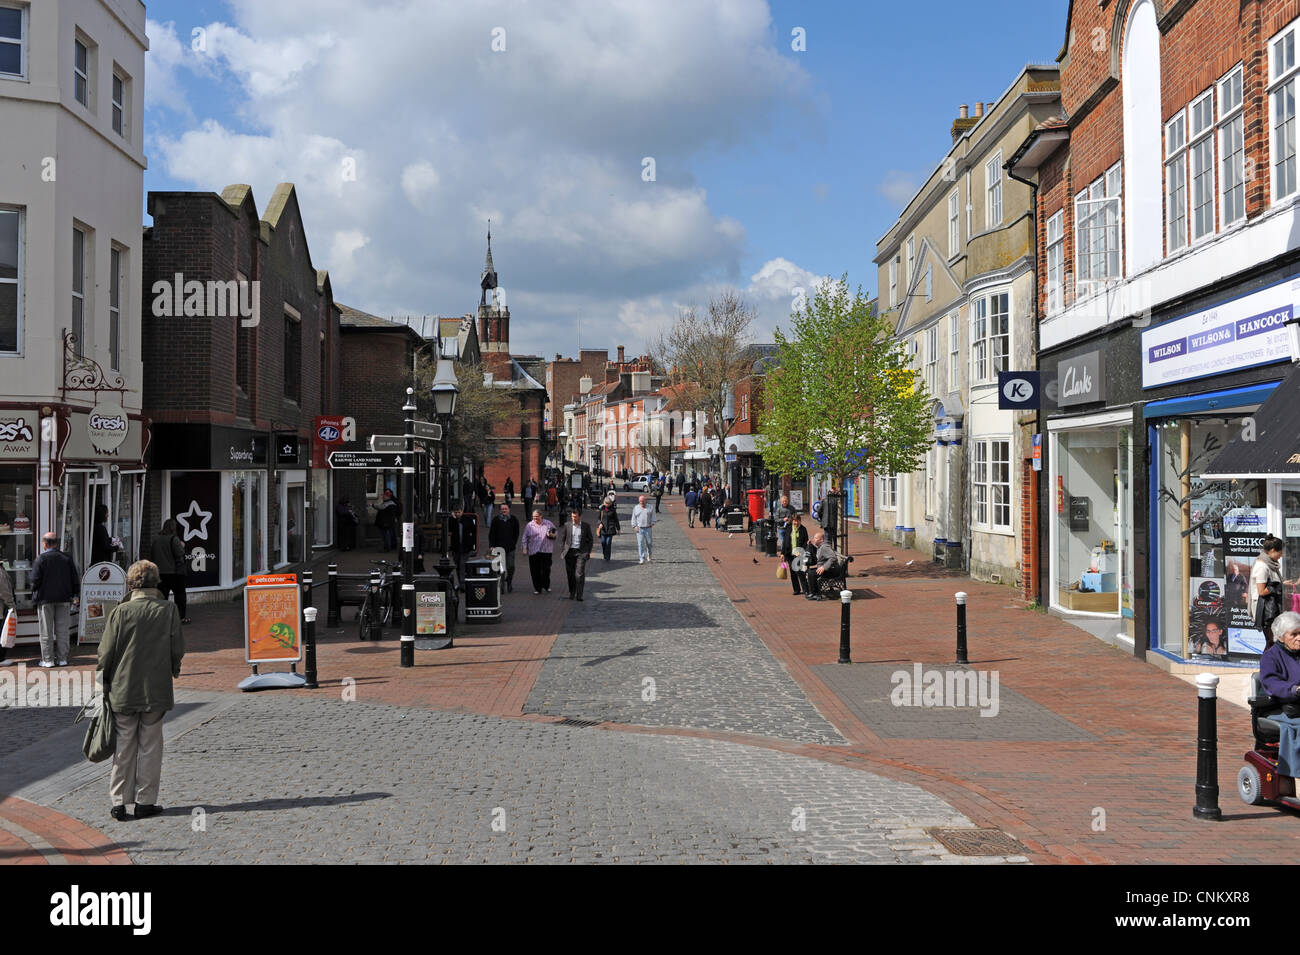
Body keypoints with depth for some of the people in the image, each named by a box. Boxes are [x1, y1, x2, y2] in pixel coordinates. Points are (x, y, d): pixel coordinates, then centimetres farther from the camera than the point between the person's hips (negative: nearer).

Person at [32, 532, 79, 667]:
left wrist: (34, 593, 6)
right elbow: (75, 580, 5)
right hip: (63, 599, 4)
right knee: (62, 630, 8)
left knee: (46, 632, 3)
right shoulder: (66, 558, 3)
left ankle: (48, 660, 5)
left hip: (46, 599, -3)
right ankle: (62, 659, 10)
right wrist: (76, 596, 13)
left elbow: (35, 580, -12)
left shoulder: (41, 559, -10)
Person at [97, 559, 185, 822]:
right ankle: (145, 802, 12)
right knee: (150, 746, 9)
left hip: (123, 691, 0)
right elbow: (177, 650, -2)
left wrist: (105, 682, 10)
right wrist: (173, 669, 19)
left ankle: (119, 802, 13)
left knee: (124, 746, 10)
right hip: (156, 691, 0)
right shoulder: (169, 611, -6)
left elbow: (106, 652, -6)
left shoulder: (120, 611, -8)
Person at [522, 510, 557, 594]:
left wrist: (551, 535, -7)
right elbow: (525, 538, 9)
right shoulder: (529, 525, 6)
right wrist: (525, 548, 1)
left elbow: (555, 534, 15)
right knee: (535, 571, 1)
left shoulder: (548, 524, 7)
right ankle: (537, 588, 11)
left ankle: (546, 586, 16)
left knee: (546, 569, -3)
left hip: (546, 551, -1)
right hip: (533, 551, 1)